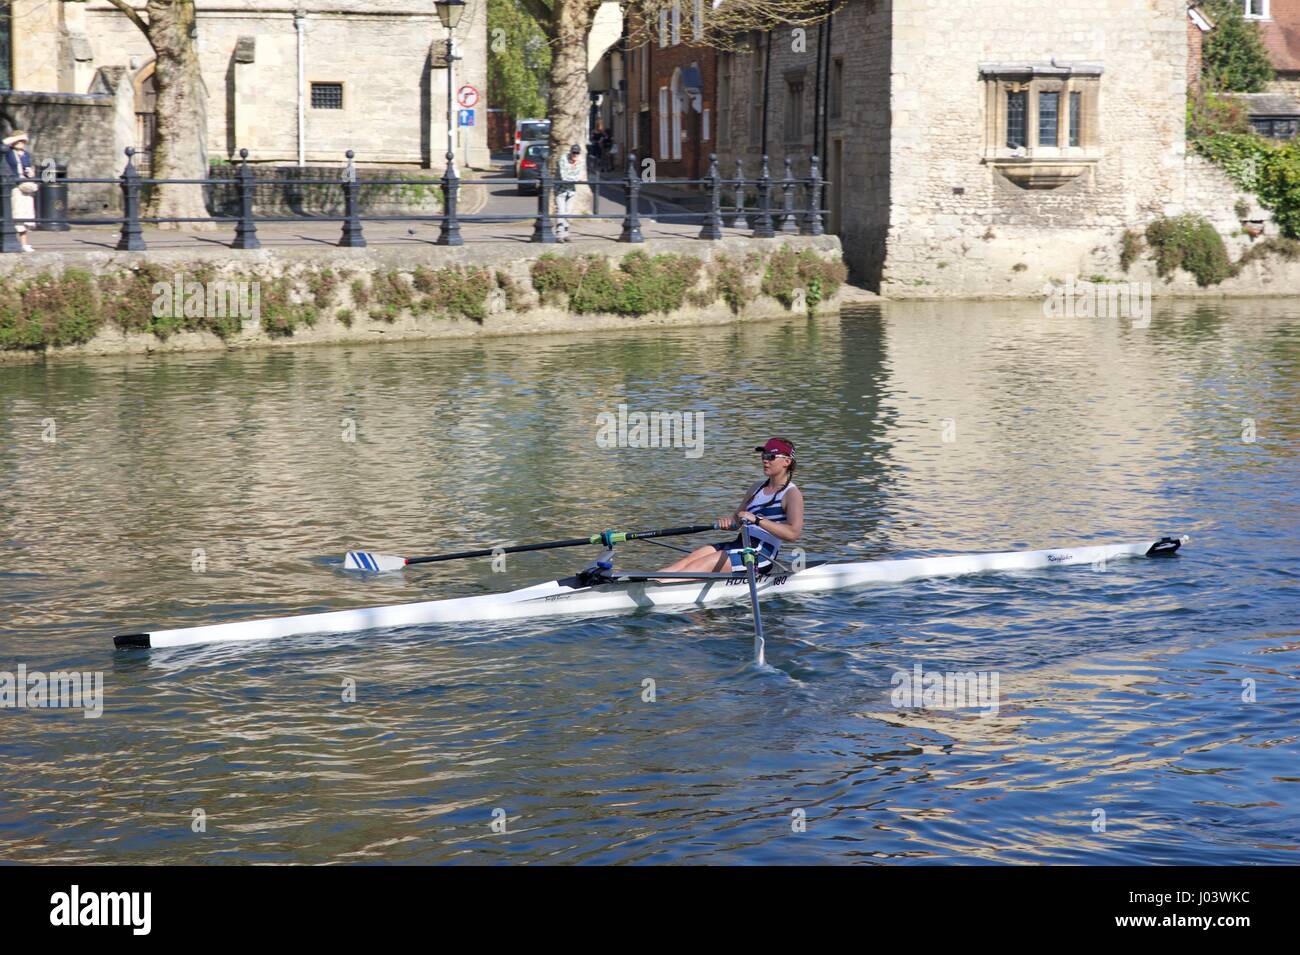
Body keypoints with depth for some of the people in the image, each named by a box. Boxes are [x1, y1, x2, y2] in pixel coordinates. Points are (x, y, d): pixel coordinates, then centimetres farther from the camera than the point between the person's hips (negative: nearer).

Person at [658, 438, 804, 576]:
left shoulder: (792, 494, -4)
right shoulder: (758, 488, 21)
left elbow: (793, 534, -20)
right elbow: (737, 519, 24)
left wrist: (757, 520, -25)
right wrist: (726, 521, -2)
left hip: (762, 553, -8)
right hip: (740, 544, 8)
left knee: (702, 564, -25)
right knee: (690, 559, -14)